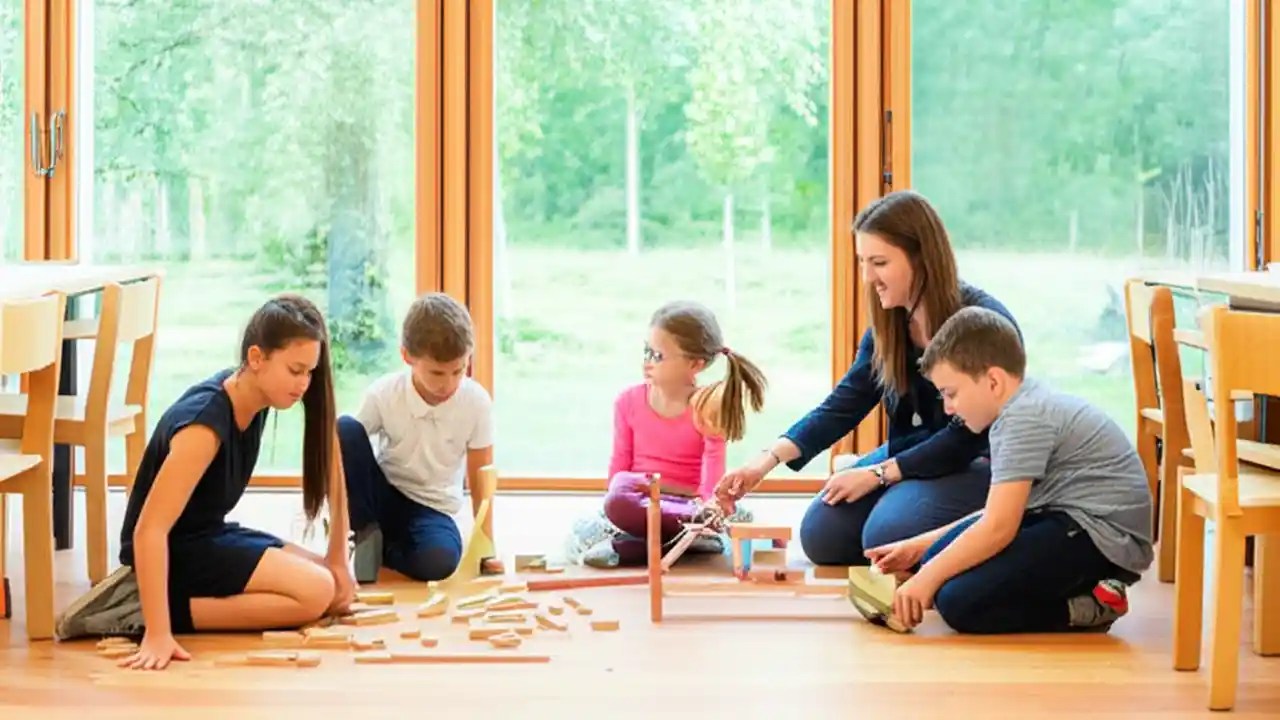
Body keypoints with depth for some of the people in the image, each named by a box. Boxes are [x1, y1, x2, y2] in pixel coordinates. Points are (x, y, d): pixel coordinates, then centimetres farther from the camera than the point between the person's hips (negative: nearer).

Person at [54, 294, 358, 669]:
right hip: (173, 550, -9)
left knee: (338, 587, 4)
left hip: (210, 537, 9)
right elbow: (149, 529, -34)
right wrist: (157, 634, -39)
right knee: (315, 593, -20)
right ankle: (142, 611, -16)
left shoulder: (252, 394, -4)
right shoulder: (205, 422, -28)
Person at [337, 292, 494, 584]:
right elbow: (343, 448, -8)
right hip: (383, 497, 1)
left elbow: (480, 480, -7)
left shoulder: (477, 402, -14)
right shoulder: (383, 394, -15)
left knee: (440, 562, -36)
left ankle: (383, 549, -2)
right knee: (345, 428, -26)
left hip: (431, 509, 0)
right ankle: (366, 534, -12)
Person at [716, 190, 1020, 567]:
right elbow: (845, 403, -2)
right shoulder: (890, 324, -1)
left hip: (982, 463, -7)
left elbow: (966, 438, -21)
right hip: (916, 452, 7)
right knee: (821, 534, -5)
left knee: (886, 534, -27)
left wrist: (877, 473, -18)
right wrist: (769, 458, -15)